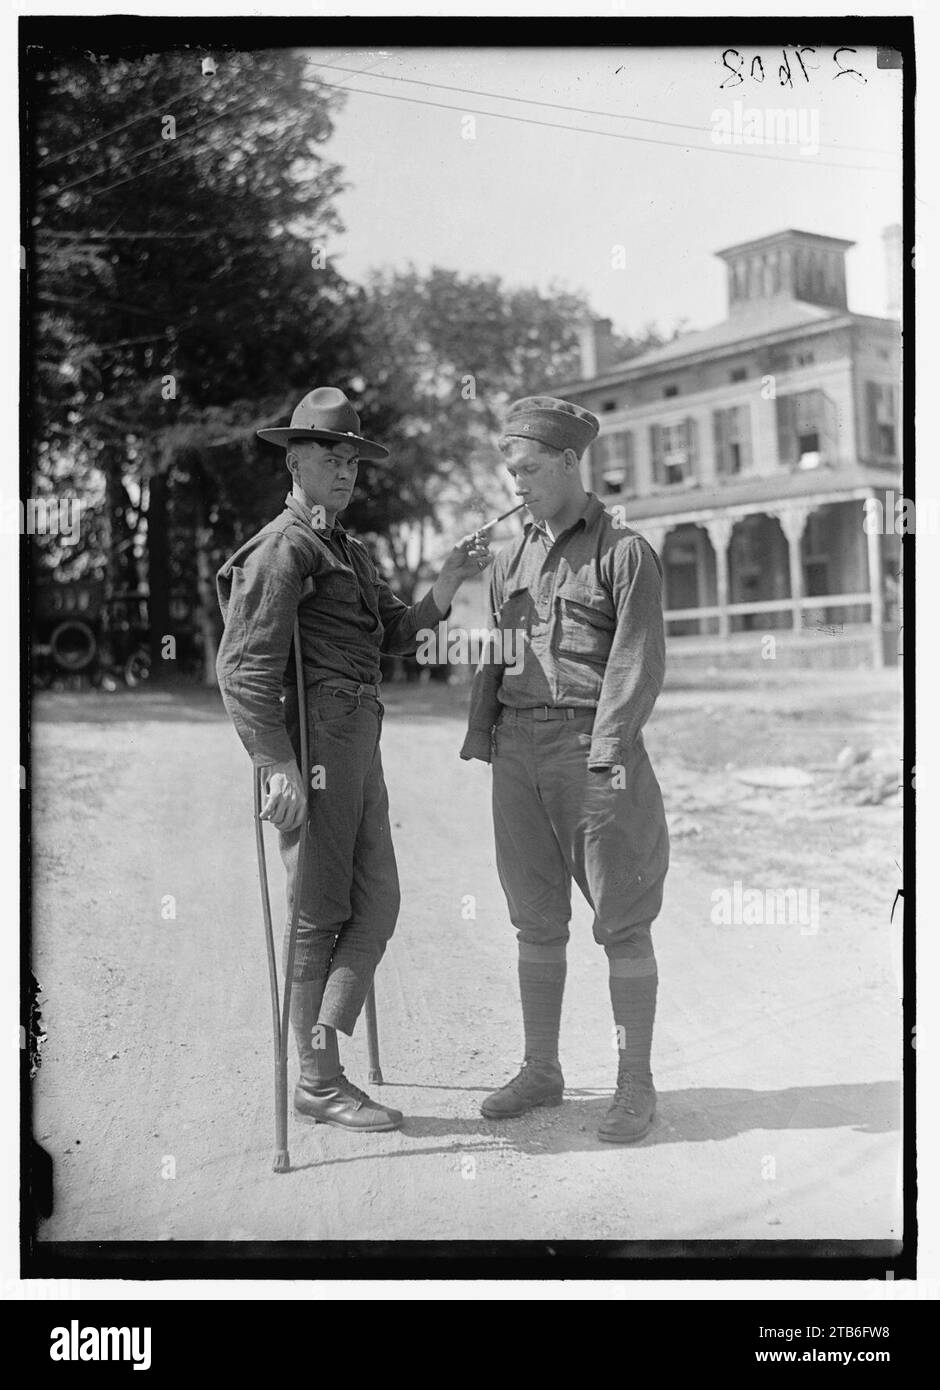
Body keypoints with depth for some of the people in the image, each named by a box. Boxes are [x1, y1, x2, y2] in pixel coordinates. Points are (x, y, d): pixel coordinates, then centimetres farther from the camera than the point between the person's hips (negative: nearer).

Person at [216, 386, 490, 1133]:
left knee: (377, 905, 7)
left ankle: (321, 1055, 12)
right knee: (321, 914, -1)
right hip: (311, 741, -9)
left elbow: (400, 632, 17)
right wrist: (280, 766, -23)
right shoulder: (283, 548, -8)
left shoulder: (352, 551, 22)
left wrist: (451, 579, 3)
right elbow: (245, 667, -15)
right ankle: (320, 1082, 11)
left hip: (361, 743, 9)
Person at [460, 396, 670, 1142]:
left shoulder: (626, 552, -4)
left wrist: (607, 753, -17)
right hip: (519, 750, 6)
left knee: (622, 922, 2)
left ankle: (636, 1083, 12)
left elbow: (637, 663, -10)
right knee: (536, 920, 12)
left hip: (594, 749, -6)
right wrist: (480, 732, 6)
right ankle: (541, 1069, 23)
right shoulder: (511, 558, 14)